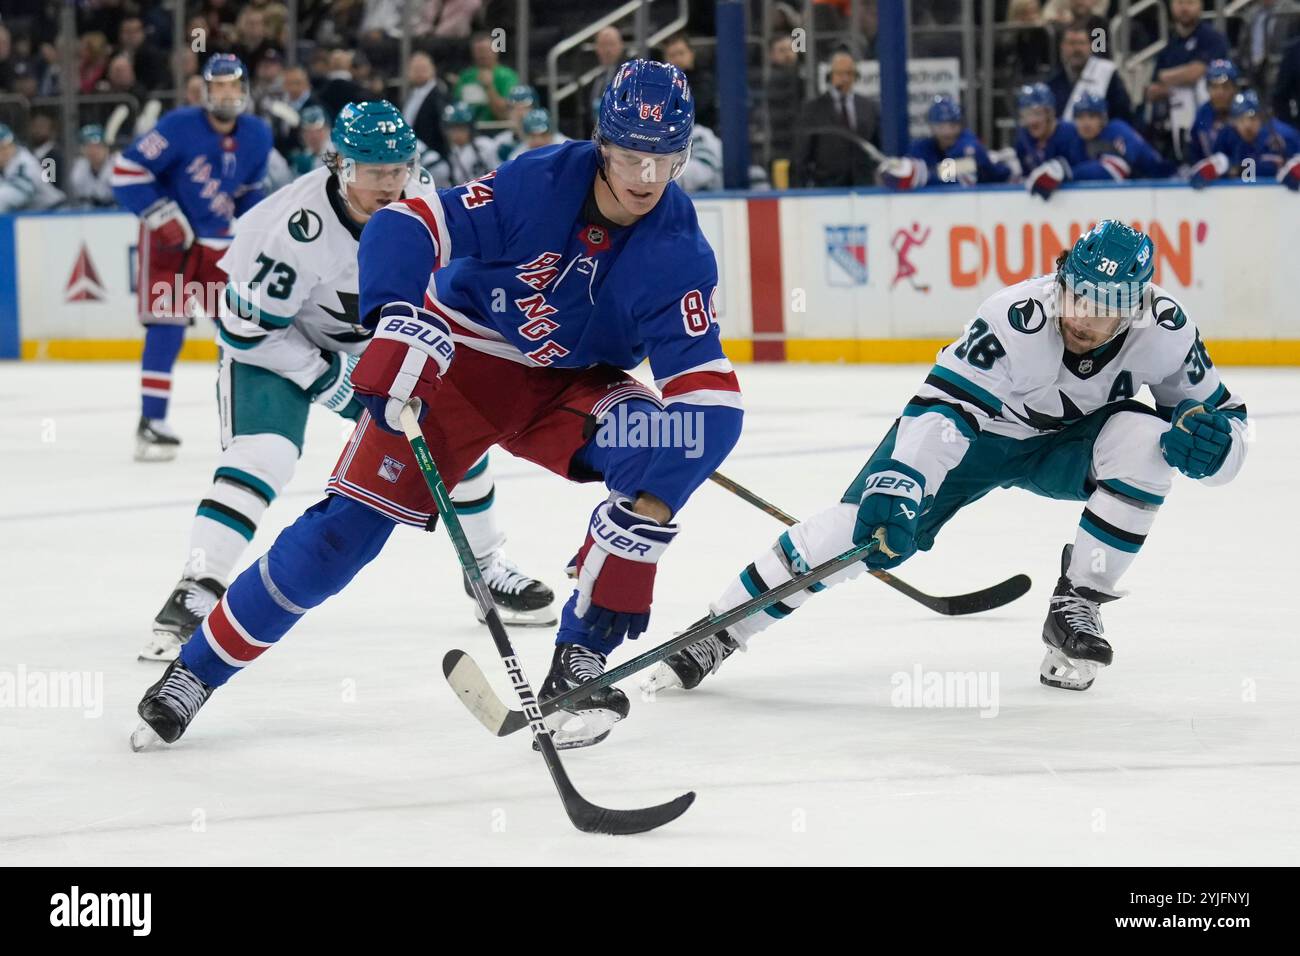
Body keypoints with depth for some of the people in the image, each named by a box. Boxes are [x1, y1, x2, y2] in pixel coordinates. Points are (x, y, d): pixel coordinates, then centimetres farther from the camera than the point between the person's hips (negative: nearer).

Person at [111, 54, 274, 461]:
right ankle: (151, 423, -12)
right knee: (167, 325, -14)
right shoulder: (180, 126, -18)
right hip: (169, 238, -6)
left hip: (219, 240, 6)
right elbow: (127, 171, -17)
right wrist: (164, 218, -21)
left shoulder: (257, 135, 1)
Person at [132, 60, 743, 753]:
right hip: (459, 354, -2)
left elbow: (707, 386, -25)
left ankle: (579, 665, -15)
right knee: (354, 518, -12)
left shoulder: (678, 253, -20)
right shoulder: (541, 183, -24)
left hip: (567, 385, 2)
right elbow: (407, 226, -25)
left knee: (653, 441, -27)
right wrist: (398, 329, -39)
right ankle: (196, 669, 3)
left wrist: (647, 513, -37)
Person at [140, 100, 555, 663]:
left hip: (371, 338, 6)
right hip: (273, 340, -6)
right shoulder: (301, 227, -37)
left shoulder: (421, 197, -19)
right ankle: (194, 597, -26)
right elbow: (246, 327, -29)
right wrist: (325, 377, -24)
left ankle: (487, 567, 25)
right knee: (261, 454, -26)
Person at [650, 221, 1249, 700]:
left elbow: (1224, 415, -11)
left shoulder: (1163, 331, -24)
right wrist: (898, 490, -52)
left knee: (1144, 440, -27)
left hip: (1065, 442, 3)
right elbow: (941, 407, -39)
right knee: (868, 524, -18)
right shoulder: (1018, 319, -35)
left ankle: (1075, 609, -13)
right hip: (976, 426, -3)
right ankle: (717, 634, -6)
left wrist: (1208, 438, -35)